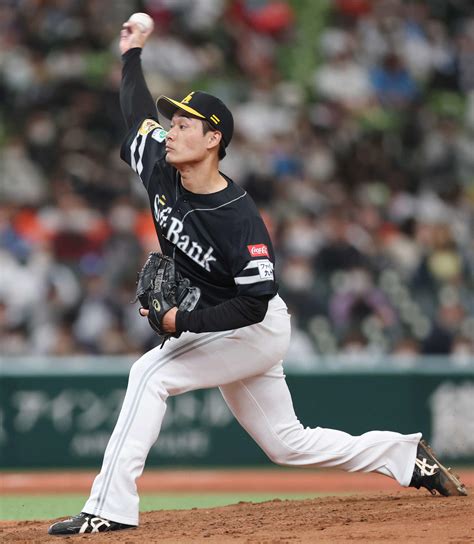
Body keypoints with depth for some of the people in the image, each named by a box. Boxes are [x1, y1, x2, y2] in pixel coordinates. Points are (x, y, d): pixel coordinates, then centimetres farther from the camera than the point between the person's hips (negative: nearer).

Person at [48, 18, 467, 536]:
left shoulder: (240, 220, -28)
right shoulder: (161, 173, -8)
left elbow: (254, 304, -28)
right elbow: (139, 110, 13)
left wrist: (183, 322, -32)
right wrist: (132, 55, 15)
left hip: (256, 330, -8)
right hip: (217, 332, 8)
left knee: (151, 373, -23)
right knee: (286, 443, 14)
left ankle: (111, 507, -25)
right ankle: (406, 456, 28)